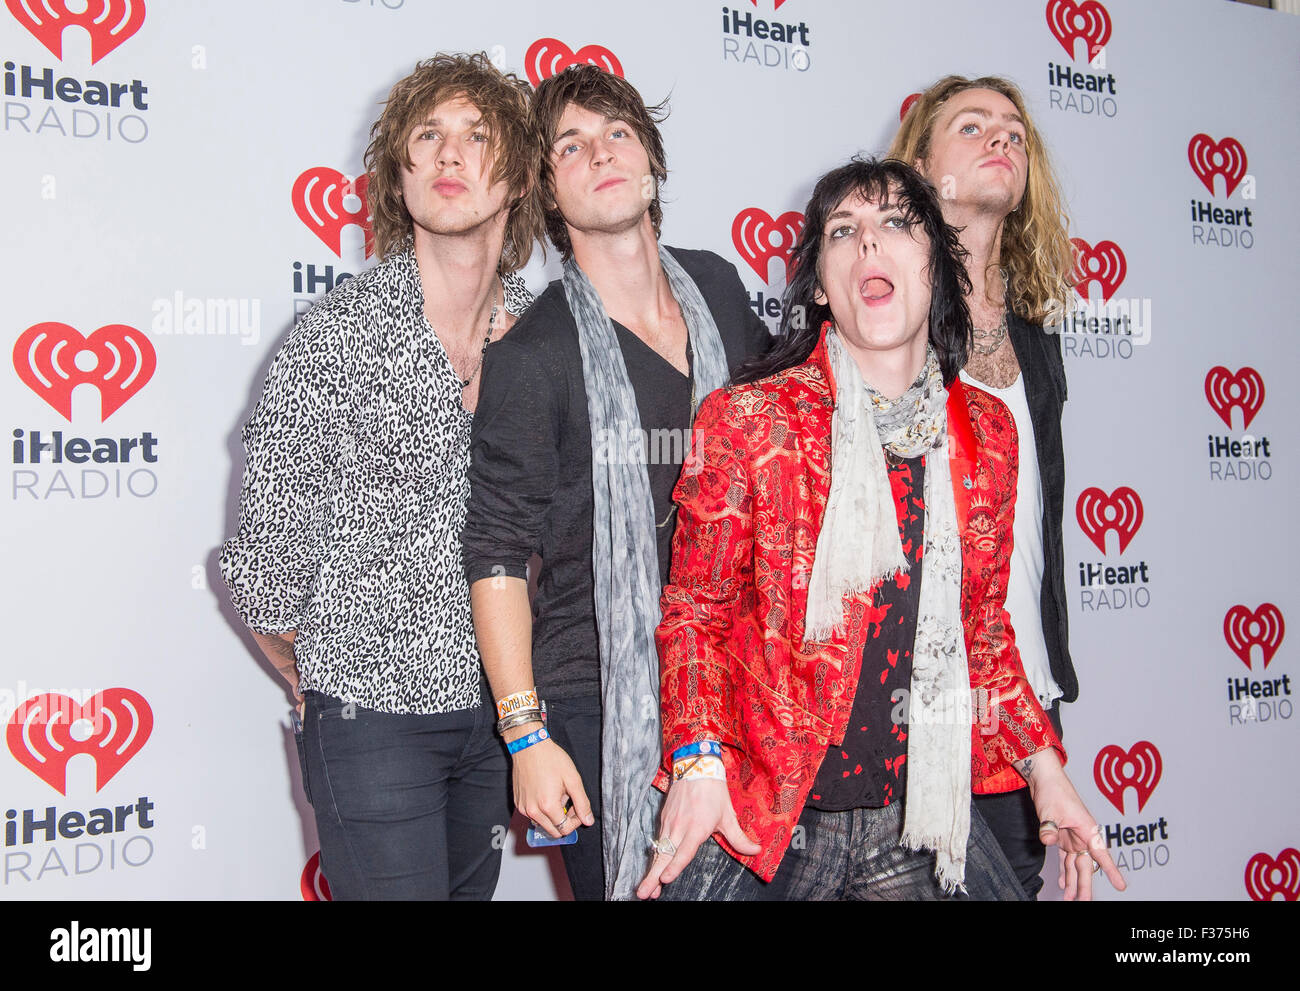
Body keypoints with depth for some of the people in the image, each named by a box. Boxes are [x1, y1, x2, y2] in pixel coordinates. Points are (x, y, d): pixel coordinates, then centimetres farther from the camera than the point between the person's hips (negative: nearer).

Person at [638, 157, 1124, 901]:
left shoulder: (988, 431, 4)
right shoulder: (746, 419, -9)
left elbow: (982, 624, 13)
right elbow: (696, 612, -4)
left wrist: (1044, 765, 7)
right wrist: (699, 758, -17)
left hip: (925, 819, 4)